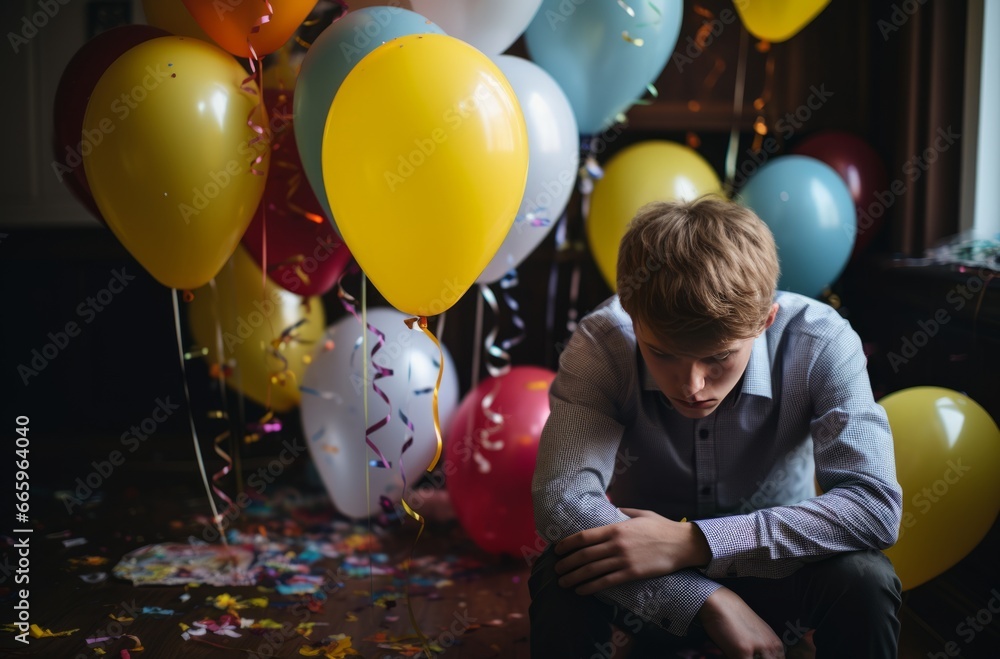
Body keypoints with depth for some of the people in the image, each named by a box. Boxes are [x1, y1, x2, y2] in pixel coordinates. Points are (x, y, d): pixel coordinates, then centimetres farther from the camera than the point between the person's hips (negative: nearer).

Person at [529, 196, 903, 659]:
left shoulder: (820, 342, -23)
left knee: (863, 578, -27)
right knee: (561, 585, -33)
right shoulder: (601, 343, -23)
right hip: (654, 588, -3)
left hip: (772, 573, 3)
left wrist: (694, 542, -38)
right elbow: (561, 498, -33)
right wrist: (711, 602, -40)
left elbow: (875, 505, -31)